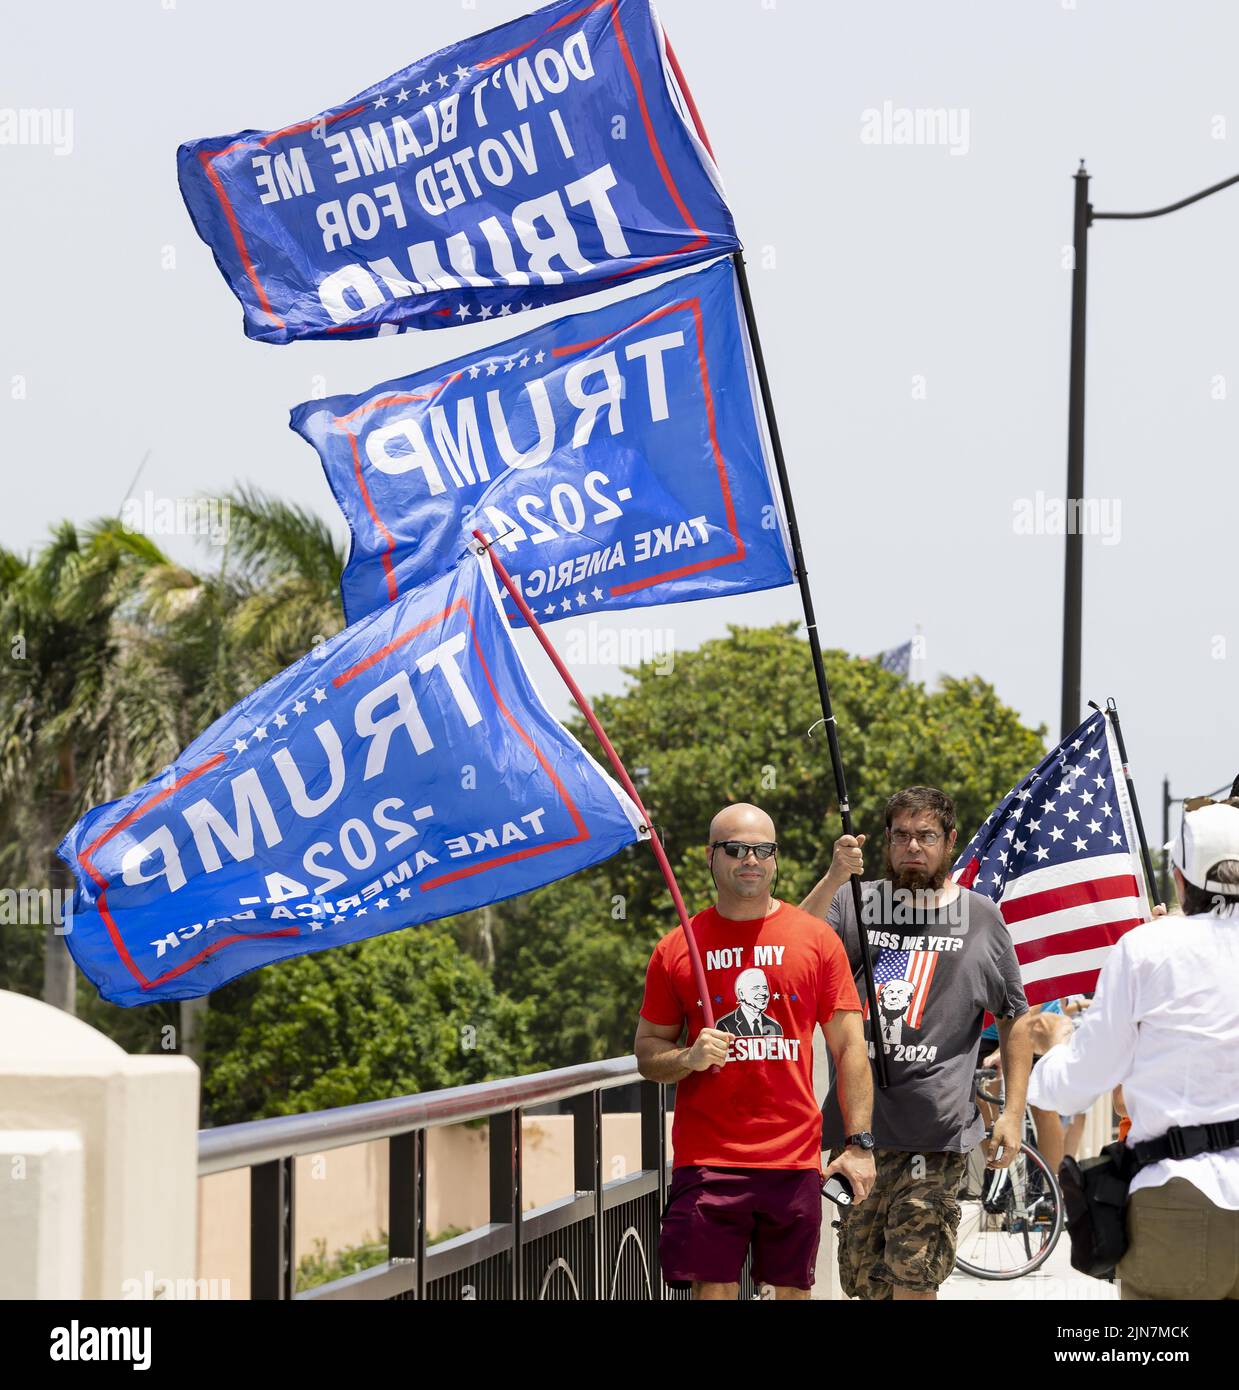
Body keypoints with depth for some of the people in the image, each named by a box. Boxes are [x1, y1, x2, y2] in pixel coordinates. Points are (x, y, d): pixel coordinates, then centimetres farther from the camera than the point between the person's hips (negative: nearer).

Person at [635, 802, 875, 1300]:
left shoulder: (817, 939, 6)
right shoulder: (677, 948, 6)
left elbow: (849, 1048, 6)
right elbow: (647, 1052, 11)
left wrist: (859, 1143, -2)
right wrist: (688, 1058, -12)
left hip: (794, 1160, 1)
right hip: (705, 1160, -1)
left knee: (791, 1290, 5)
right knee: (712, 1292, -5)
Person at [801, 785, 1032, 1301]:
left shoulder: (982, 919, 8)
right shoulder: (854, 903, 8)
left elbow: (1013, 1021, 14)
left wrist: (1013, 1112, 6)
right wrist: (833, 880, -20)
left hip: (936, 1135, -2)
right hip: (857, 1126, 2)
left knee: (911, 1281, -11)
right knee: (862, 1281, 8)